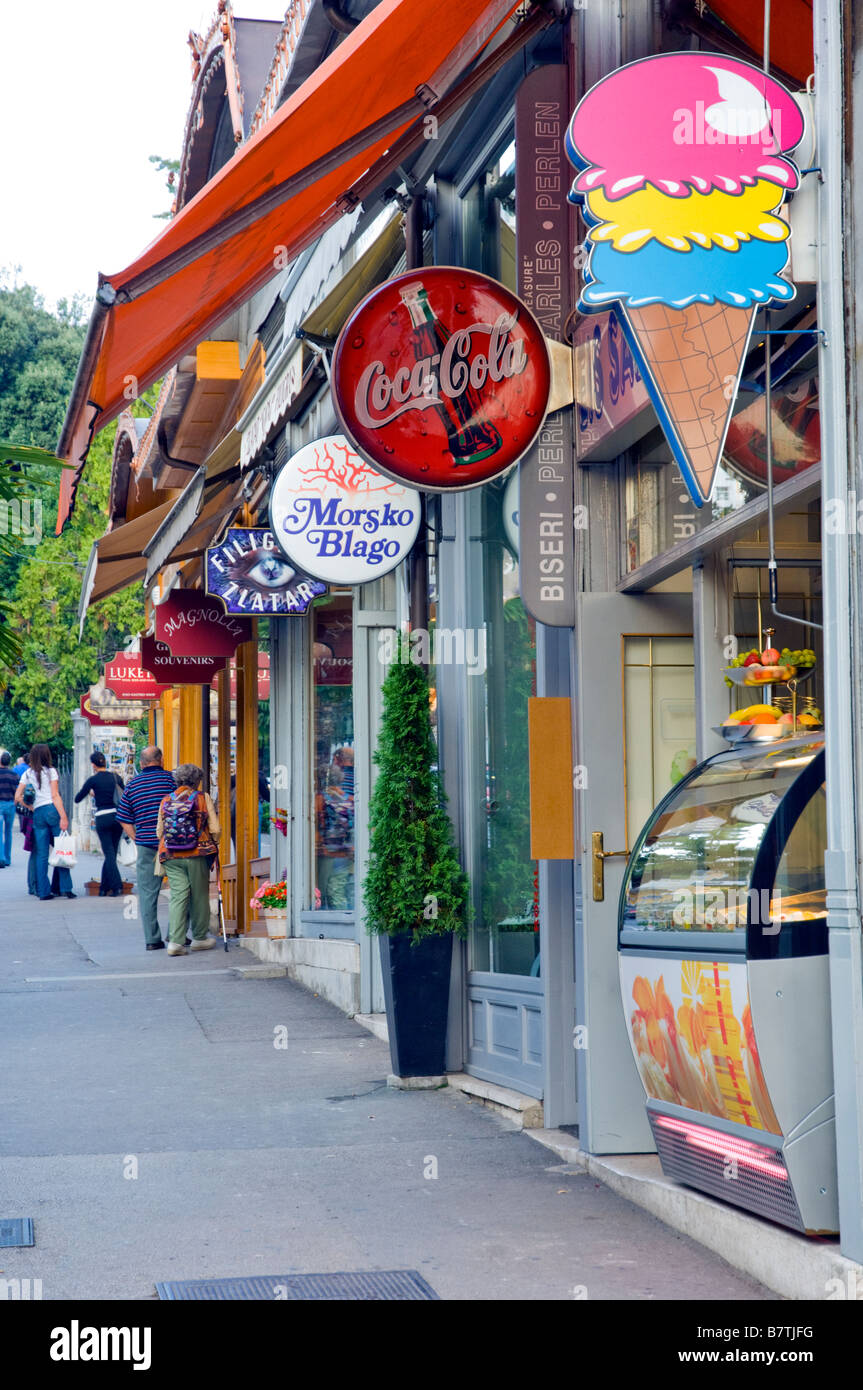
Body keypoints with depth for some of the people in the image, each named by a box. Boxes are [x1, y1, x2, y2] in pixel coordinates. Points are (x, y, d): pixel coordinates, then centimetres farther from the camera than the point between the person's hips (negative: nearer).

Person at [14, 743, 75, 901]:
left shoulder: (27, 774, 11)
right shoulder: (51, 771, 0)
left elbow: (17, 797, 6)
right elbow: (55, 796, -8)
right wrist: (63, 816, -11)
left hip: (38, 813, 4)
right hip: (52, 810, -4)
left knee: (41, 854, 5)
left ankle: (43, 892, 2)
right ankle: (65, 888, -2)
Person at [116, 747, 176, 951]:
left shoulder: (132, 785, 7)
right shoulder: (170, 779, -2)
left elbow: (124, 819, 7)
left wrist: (138, 840, 12)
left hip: (146, 844, 2)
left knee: (147, 893, 6)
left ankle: (152, 939, 5)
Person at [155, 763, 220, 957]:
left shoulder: (166, 801, 7)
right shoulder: (203, 798, -2)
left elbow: (159, 832, 10)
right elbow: (214, 829, -5)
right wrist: (213, 846, 13)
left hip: (171, 856, 3)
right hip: (197, 854, -3)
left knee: (177, 896, 1)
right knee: (199, 896, 11)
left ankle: (175, 941, -10)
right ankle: (199, 937, 22)